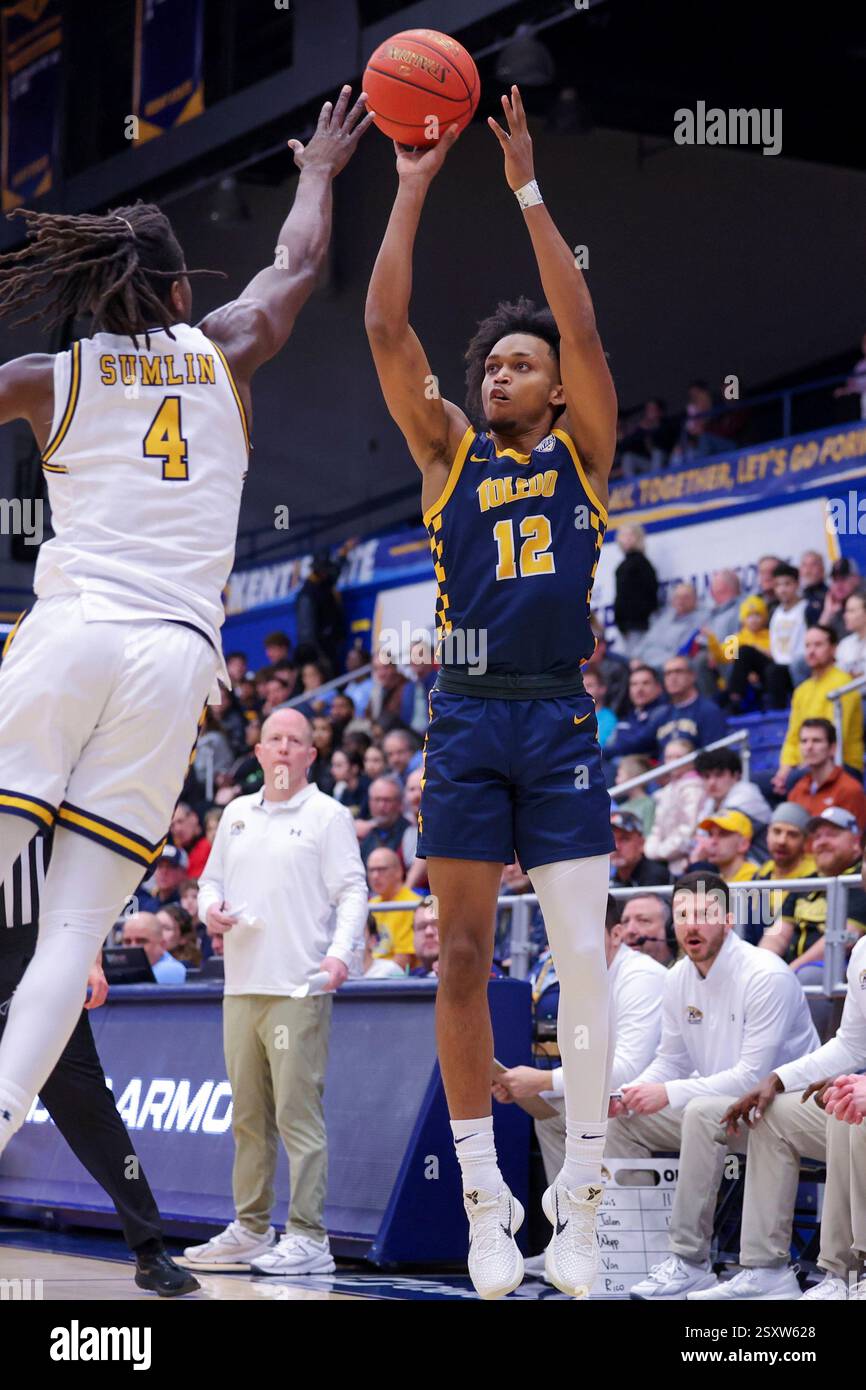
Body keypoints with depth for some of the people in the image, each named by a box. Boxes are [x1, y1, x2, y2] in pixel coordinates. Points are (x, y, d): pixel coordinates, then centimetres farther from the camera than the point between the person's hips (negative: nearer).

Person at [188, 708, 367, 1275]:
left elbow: (352, 891, -5)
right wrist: (211, 909, 2)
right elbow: (212, 878, 25)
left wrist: (341, 951, -20)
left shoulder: (328, 815, 0)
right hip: (241, 986, 6)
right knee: (248, 1115, 10)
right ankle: (251, 1230, 19)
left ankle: (309, 1236, -7)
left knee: (298, 1112, -9)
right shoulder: (236, 815, 17)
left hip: (299, 989, -6)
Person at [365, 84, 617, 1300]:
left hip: (561, 720, -1)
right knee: (463, 960, 0)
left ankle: (581, 1200, 2)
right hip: (467, 719, 2)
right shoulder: (449, 453, 10)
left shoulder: (583, 453, 8)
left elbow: (583, 326, -5)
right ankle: (484, 1199, 7)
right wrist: (413, 189, -2)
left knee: (584, 960, -5)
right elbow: (385, 329, 1)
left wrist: (528, 189, -8)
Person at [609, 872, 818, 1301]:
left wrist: (669, 1094, -27)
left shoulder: (765, 976, -22)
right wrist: (633, 1090, -12)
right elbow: (672, 1060, 10)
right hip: (714, 1101, 8)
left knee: (702, 1113, -35)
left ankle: (691, 1262, -31)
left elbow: (752, 1076, -26)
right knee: (621, 1117, -2)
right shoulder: (678, 979, 3)